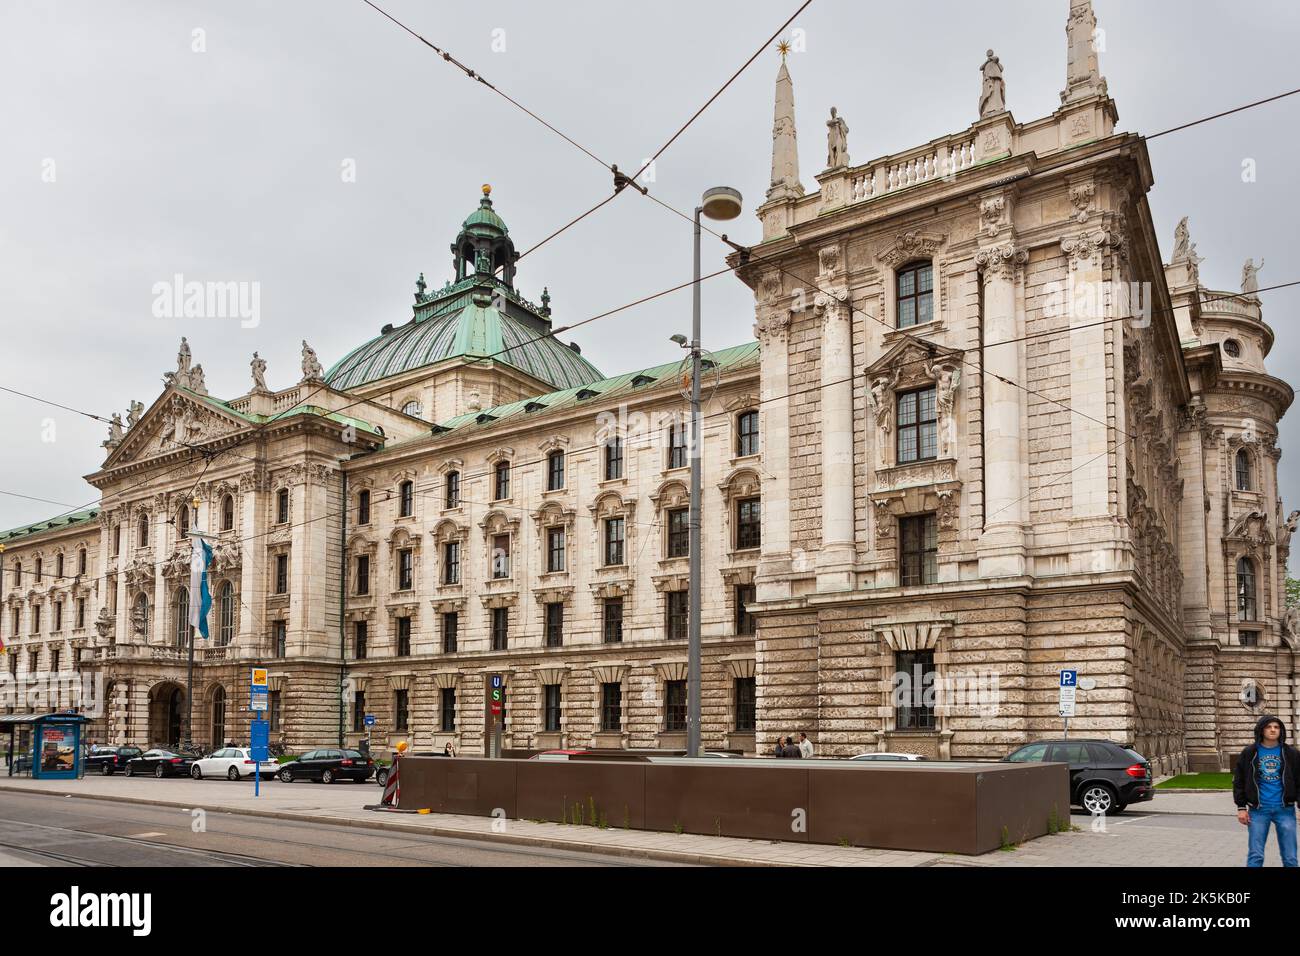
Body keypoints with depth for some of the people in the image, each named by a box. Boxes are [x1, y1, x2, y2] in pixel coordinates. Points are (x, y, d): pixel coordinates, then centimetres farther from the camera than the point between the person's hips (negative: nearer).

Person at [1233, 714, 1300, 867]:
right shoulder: (1249, 753, 1)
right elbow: (1238, 781, 5)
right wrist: (1241, 807, -1)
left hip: (1285, 810, 1)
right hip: (1258, 810, 0)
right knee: (1255, 856, 1)